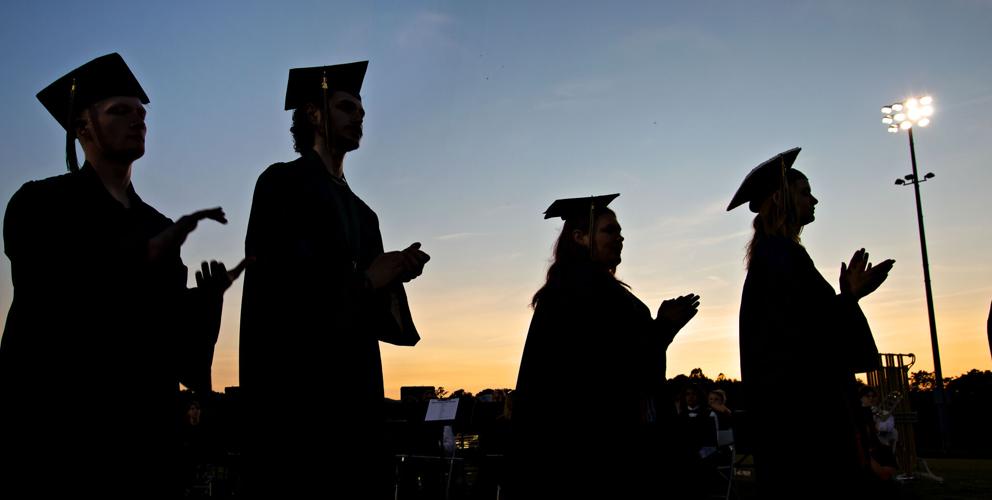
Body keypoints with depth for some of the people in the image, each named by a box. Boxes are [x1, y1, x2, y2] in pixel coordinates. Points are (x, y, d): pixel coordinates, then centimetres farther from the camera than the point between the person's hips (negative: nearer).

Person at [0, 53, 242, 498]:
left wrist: (207, 297, -11)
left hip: (143, 424, 4)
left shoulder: (161, 228, 14)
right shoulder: (41, 203, 2)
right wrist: (151, 253, -21)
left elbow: (172, 328, 9)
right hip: (56, 419, -4)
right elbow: (53, 296, -14)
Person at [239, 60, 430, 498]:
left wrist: (394, 274, -3)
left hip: (353, 384, 7)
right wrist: (366, 280, -6)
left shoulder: (360, 211, 22)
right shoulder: (283, 182, 1)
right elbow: (274, 281, -12)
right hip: (296, 378, -7)